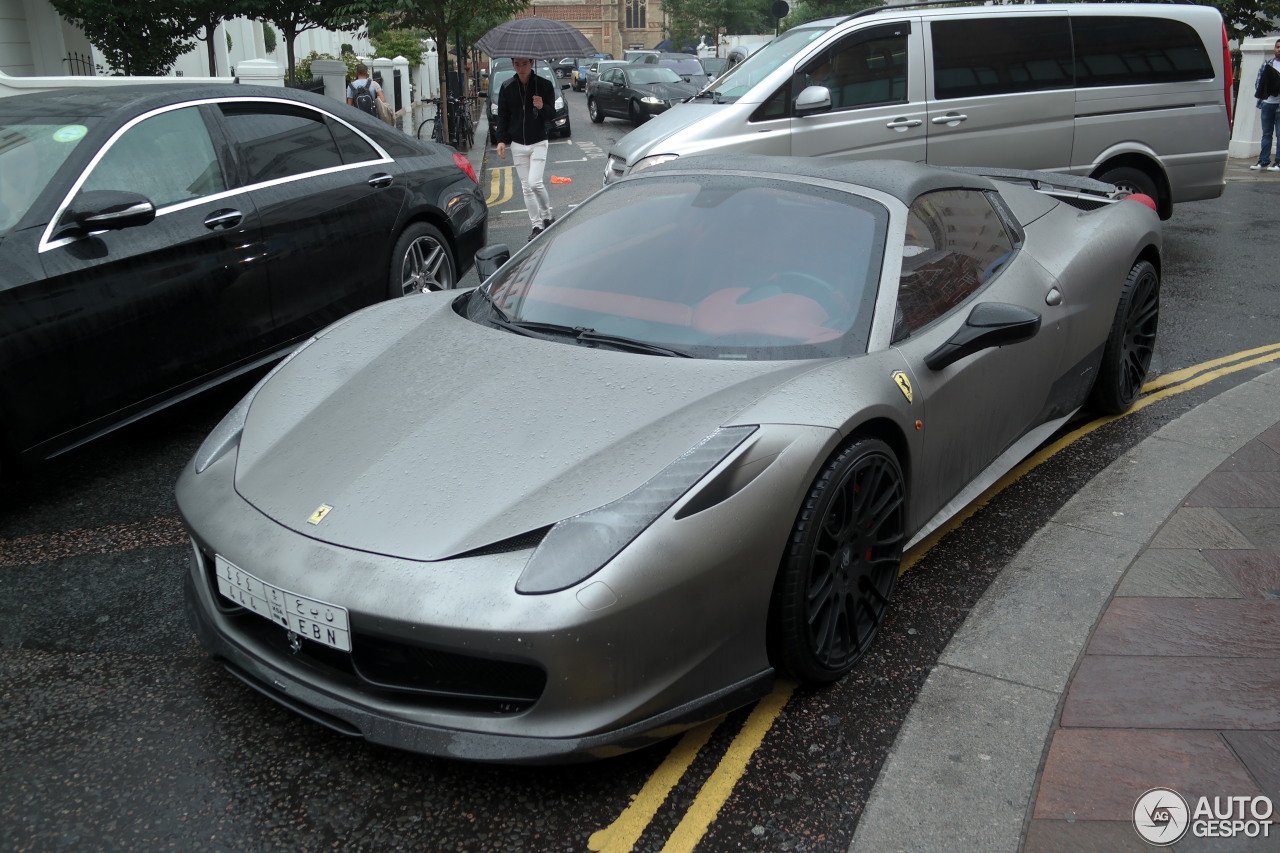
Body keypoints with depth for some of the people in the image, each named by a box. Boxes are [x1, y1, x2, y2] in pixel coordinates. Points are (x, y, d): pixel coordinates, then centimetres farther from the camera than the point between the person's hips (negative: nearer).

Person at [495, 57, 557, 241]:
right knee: (526, 188, 5)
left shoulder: (544, 85, -5)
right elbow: (502, 116, 8)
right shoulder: (507, 88, 2)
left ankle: (547, 216, 7)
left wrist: (542, 107, -25)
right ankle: (537, 226, 13)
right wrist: (501, 140, -3)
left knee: (535, 183, -17)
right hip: (517, 144, 3)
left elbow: (552, 114, -3)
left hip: (538, 143, -3)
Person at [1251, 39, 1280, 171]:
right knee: (1266, 133, 10)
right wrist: (1259, 94, -4)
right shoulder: (1267, 64, 10)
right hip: (1267, 103, 3)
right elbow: (1260, 80, 11)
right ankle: (1264, 160, 16)